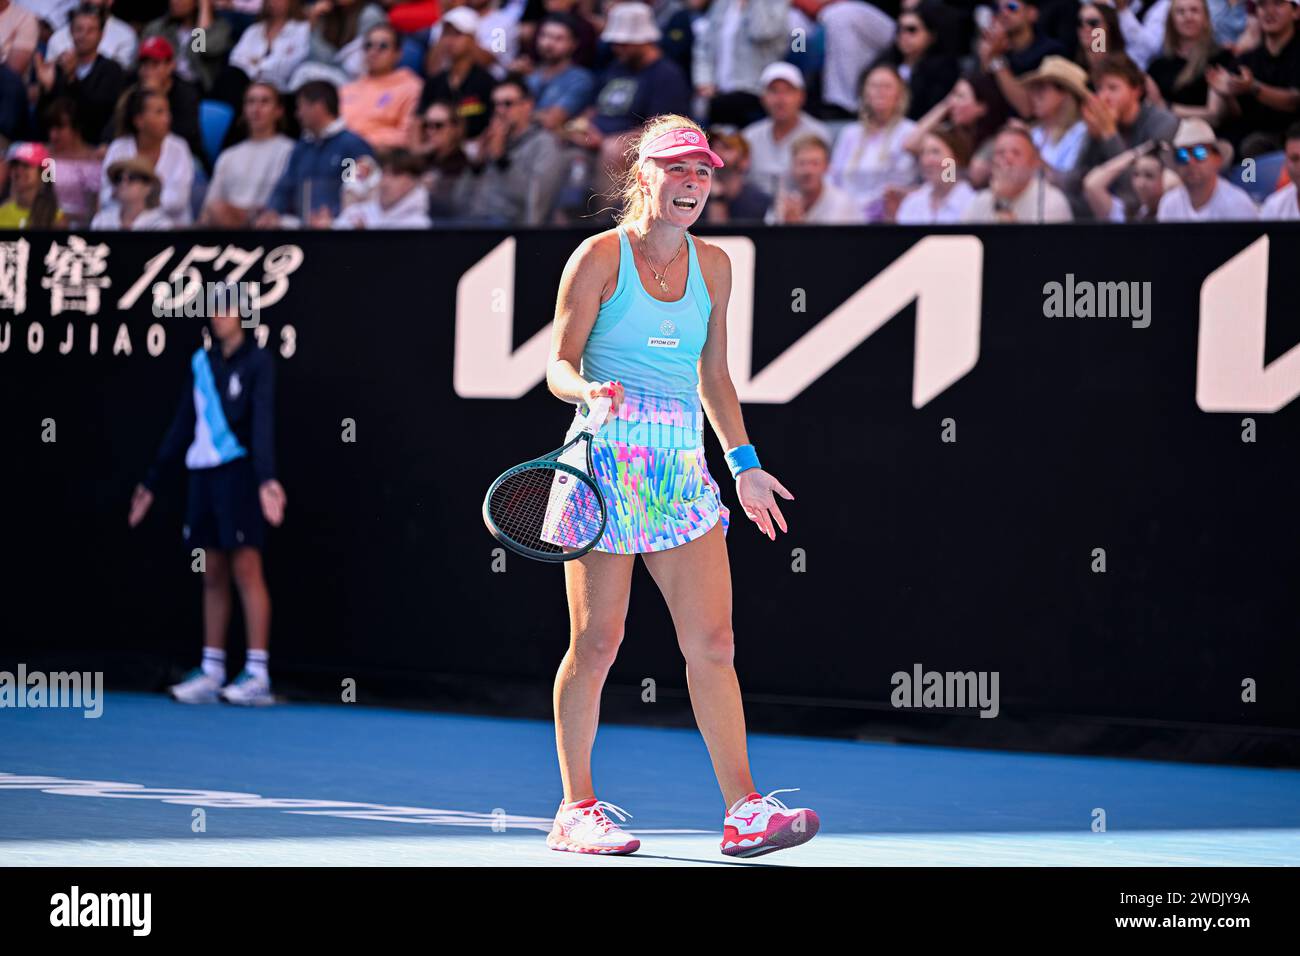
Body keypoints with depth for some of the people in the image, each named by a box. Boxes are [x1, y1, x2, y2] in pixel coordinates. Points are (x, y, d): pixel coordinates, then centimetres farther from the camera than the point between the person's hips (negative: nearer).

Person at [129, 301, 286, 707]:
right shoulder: (201, 363, 14)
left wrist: (266, 479, -27)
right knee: (213, 577, 8)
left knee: (246, 569, -8)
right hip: (203, 472, 6)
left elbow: (263, 422, -15)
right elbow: (182, 426, 19)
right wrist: (151, 482, 20)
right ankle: (211, 673, 11)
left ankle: (257, 675, -8)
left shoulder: (257, 361, -4)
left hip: (239, 471, -6)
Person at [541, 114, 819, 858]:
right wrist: (592, 391, -25)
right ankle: (577, 811, 8)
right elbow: (559, 365, -4)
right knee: (597, 641, -2)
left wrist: (743, 463, 15)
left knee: (713, 642, -2)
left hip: (683, 464, 5)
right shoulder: (601, 256, -2)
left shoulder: (713, 265, 12)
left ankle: (743, 810, -2)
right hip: (608, 457, -5)